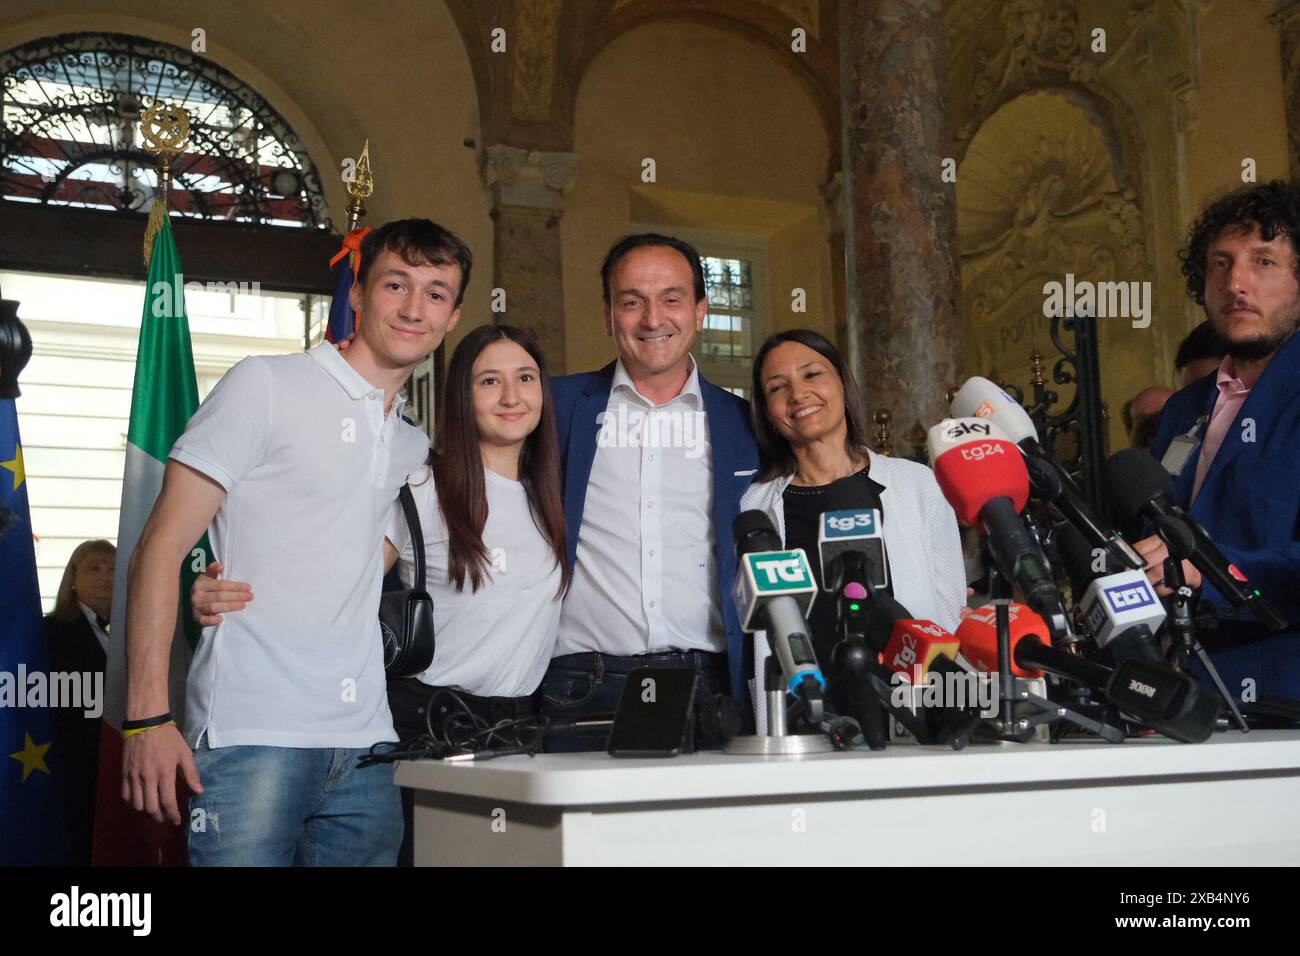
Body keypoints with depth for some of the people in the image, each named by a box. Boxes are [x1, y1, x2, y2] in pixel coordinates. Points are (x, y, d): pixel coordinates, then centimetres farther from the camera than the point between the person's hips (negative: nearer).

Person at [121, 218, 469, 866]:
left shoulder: (415, 446, 17)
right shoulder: (267, 387, -1)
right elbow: (161, 547, -6)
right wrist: (147, 716, -14)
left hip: (364, 748, 6)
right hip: (254, 739, -6)